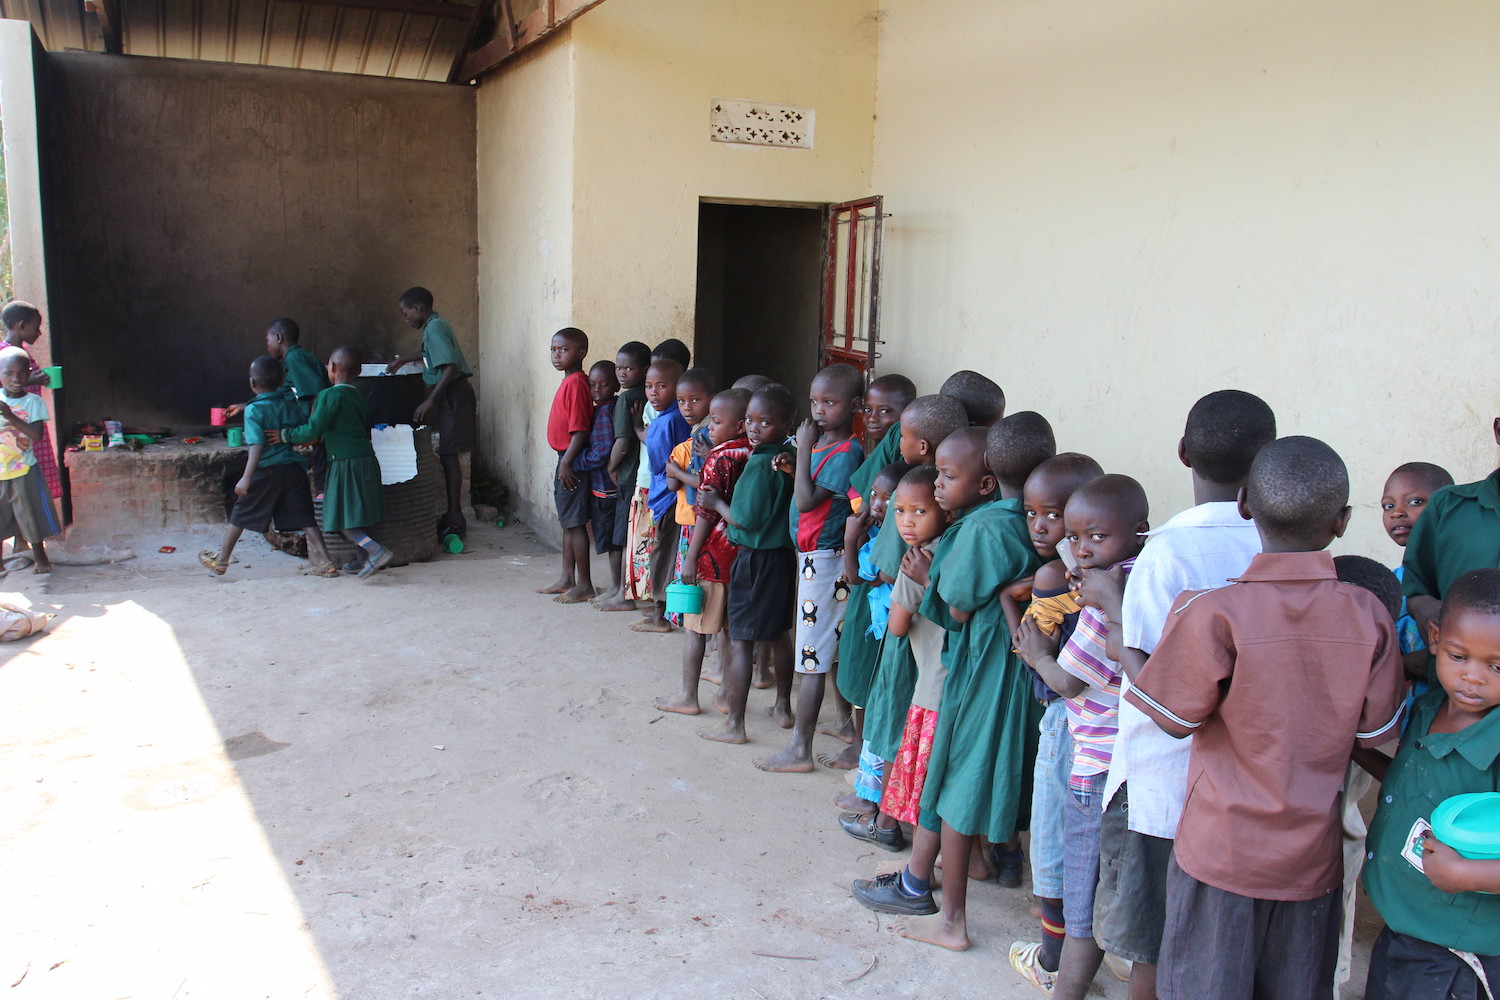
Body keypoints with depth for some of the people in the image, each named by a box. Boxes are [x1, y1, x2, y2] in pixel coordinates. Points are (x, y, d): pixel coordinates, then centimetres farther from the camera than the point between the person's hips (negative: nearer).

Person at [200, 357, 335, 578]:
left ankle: (220, 560, 25)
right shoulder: (290, 402, 5)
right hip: (293, 468, 4)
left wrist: (246, 477, -19)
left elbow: (257, 445, -18)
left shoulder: (253, 410, -10)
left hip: (266, 471, -4)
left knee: (240, 515, 12)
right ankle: (324, 562, -5)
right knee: (304, 517, 3)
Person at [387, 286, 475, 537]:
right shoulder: (435, 326, 15)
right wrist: (404, 359, 42)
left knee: (449, 455, -6)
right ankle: (453, 514, 19)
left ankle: (455, 519, -2)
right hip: (450, 393, 10)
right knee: (447, 455, 13)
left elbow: (450, 367, -26)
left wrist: (430, 401, -25)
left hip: (452, 393, -10)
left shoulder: (434, 328, -15)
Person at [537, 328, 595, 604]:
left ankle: (584, 585, 3)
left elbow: (580, 429, -22)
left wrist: (567, 462, -21)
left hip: (573, 461, -10)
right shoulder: (568, 382, 13)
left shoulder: (576, 383, -17)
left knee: (575, 523, -4)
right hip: (565, 459, 10)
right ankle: (567, 578, 26)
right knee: (567, 522, 16)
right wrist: (563, 463, 19)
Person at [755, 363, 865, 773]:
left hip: (824, 560, -9)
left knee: (813, 661, -2)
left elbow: (807, 500, -24)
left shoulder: (846, 452, -19)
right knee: (833, 654, 17)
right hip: (811, 556, 9)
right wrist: (795, 469, 0)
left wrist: (804, 449, -18)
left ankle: (799, 750, 6)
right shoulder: (822, 442, 8)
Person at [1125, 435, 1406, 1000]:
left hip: (1221, 851, -3)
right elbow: (1374, 732, 0)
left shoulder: (1214, 614, -21)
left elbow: (1174, 718, -10)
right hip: (1313, 857, 3)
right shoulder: (1369, 616, -9)